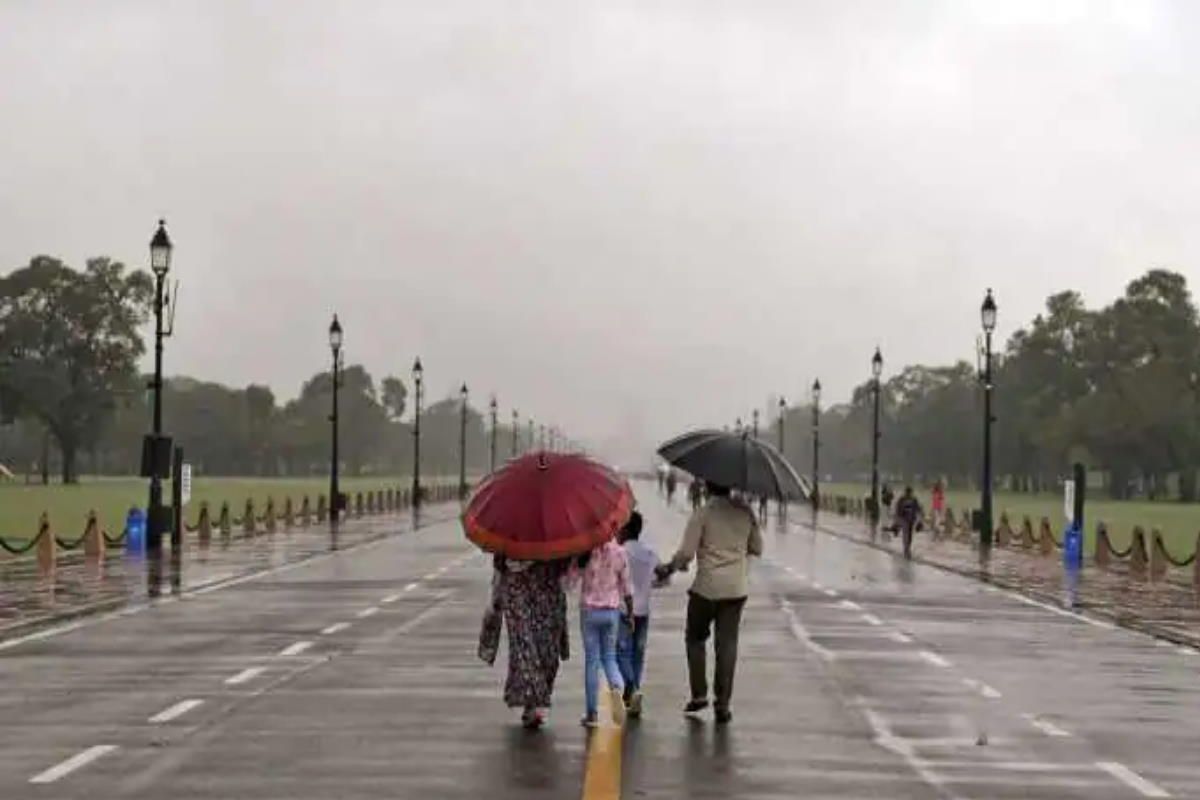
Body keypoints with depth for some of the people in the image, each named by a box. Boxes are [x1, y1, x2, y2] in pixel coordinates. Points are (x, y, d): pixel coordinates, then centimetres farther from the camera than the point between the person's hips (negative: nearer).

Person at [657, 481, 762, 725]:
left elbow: (686, 552, -13)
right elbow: (757, 548, 11)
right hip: (736, 588, 3)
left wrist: (669, 568, 4)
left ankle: (699, 694, 11)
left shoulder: (702, 514, -10)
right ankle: (723, 703, 4)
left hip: (707, 588, -3)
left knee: (695, 638, 16)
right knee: (727, 643, 6)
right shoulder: (745, 513, 2)